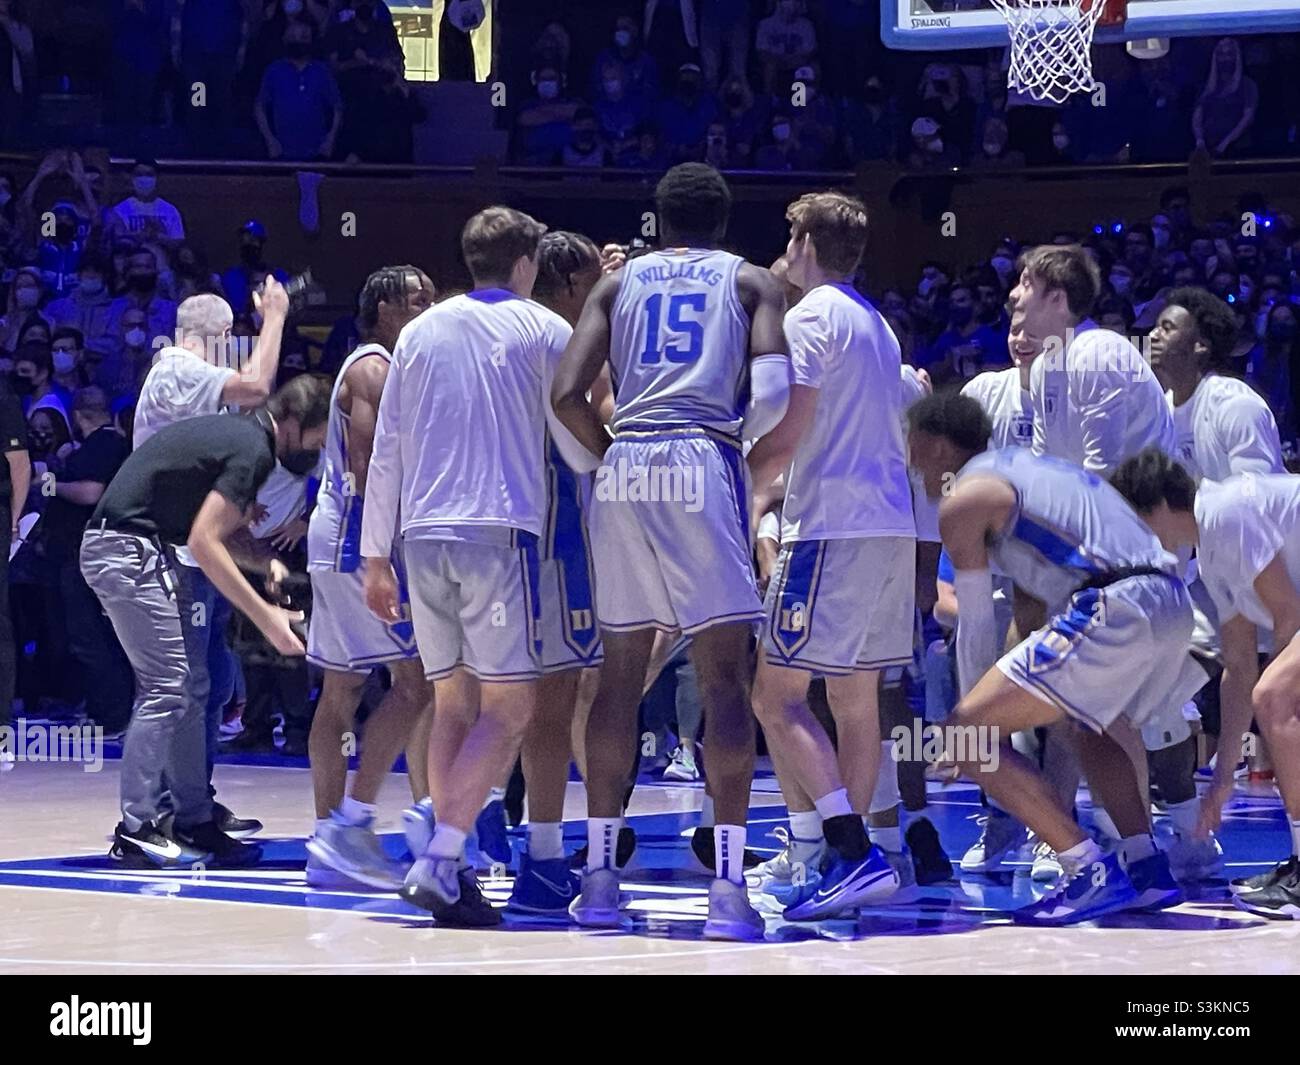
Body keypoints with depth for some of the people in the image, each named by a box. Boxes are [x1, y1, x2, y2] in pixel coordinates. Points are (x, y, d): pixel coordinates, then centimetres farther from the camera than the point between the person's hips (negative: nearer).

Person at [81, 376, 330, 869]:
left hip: (147, 548, 11)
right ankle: (135, 830, -9)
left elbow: (213, 530, 18)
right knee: (166, 688, -11)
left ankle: (193, 822, 12)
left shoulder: (235, 433, 15)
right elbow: (204, 542, -21)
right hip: (129, 550, -11)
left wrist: (266, 562, 1)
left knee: (190, 688, 10)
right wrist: (265, 617, -19)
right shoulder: (253, 449, -15)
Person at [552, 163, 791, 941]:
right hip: (703, 463, -3)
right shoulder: (751, 281, 14)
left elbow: (568, 395, 5)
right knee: (725, 674, -3)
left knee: (620, 673, 12)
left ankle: (600, 877, 12)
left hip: (625, 468, 3)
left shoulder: (618, 283, 19)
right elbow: (774, 390, -5)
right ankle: (728, 886, -11)